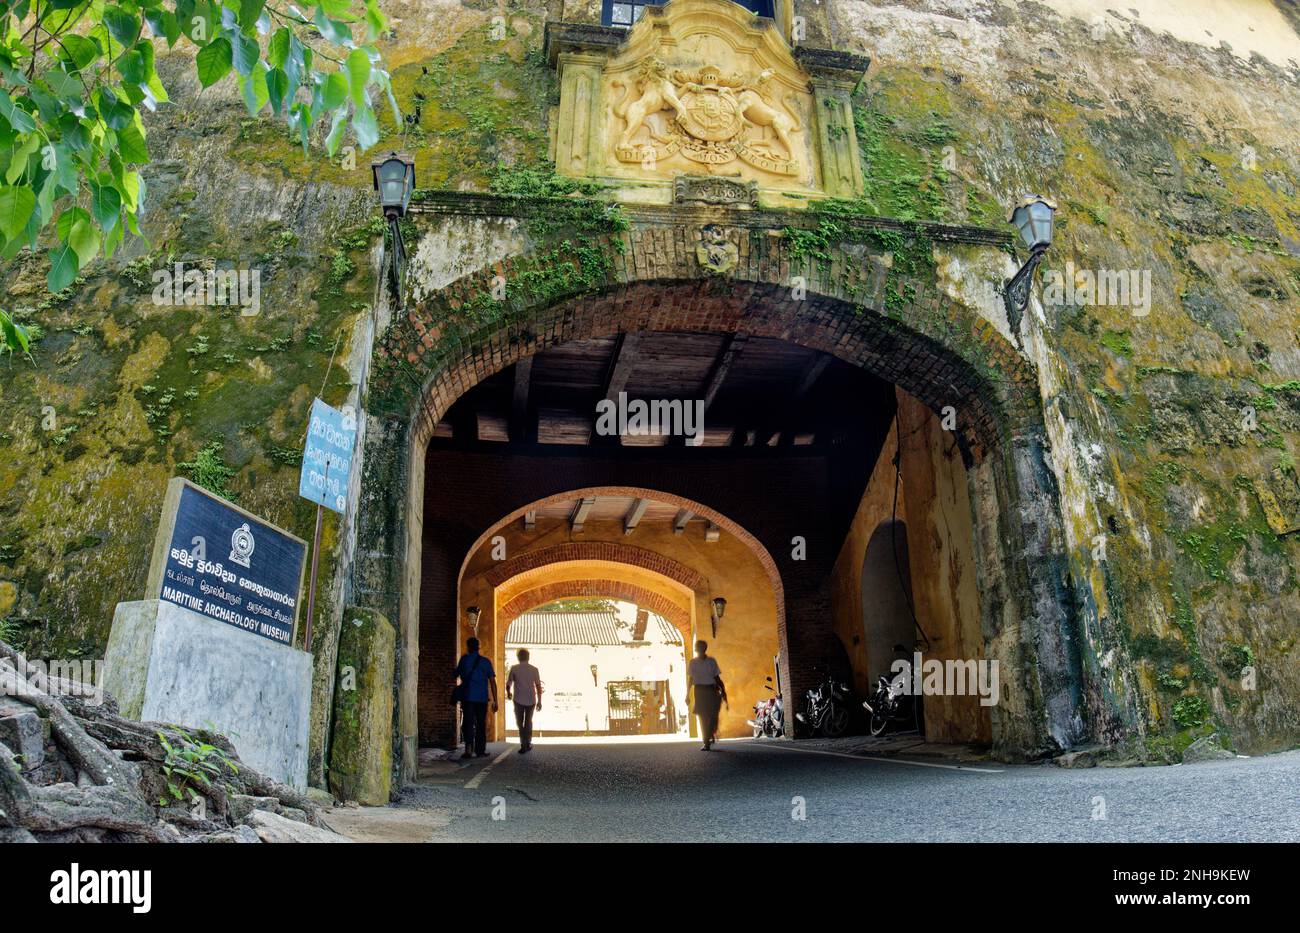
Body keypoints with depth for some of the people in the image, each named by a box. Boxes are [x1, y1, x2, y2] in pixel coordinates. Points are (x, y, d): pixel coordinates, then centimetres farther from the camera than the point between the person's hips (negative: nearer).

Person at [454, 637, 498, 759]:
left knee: (468, 723, -2)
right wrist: (495, 701, 4)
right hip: (482, 698, 2)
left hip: (468, 697, -2)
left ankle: (469, 748, -19)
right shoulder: (486, 661, 4)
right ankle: (480, 750, 15)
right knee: (481, 724, 12)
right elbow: (492, 681, 1)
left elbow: (457, 674, 11)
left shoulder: (464, 659, 0)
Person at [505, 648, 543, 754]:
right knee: (528, 722, 19)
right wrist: (539, 701, 2)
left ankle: (524, 745, -5)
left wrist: (508, 693, 20)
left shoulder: (514, 669, -5)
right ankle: (528, 744, 22)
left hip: (518, 699, -2)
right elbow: (538, 686, -3)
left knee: (520, 723, 8)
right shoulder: (534, 669, -1)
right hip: (531, 699, 2)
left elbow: (508, 684, -1)